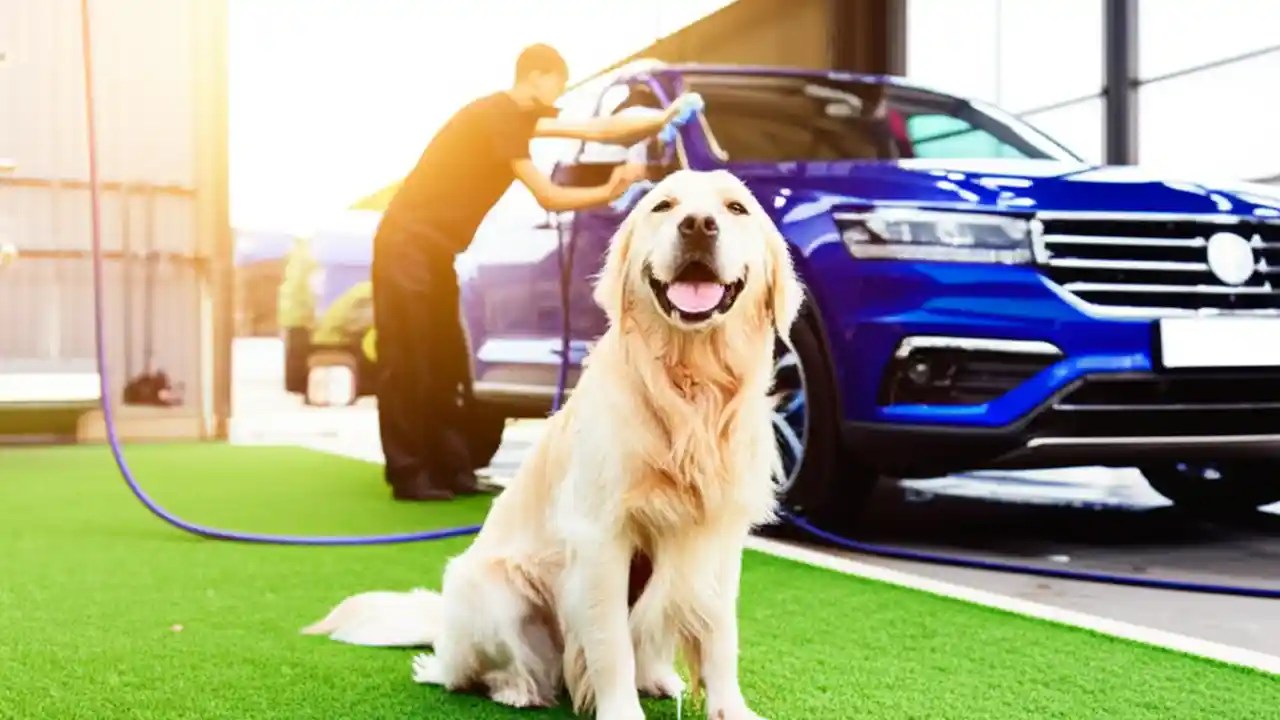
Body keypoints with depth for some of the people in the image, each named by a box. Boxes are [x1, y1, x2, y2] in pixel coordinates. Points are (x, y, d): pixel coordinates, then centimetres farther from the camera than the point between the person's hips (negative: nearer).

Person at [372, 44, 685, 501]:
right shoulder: (498, 118, -17)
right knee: (409, 365, -7)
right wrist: (609, 192, -9)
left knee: (445, 363, 6)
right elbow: (549, 198, -16)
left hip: (432, 248, 10)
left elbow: (598, 130, 12)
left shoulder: (517, 117, 11)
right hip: (408, 244, -10)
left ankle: (451, 471, 9)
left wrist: (664, 118, 9)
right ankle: (410, 476, -2)